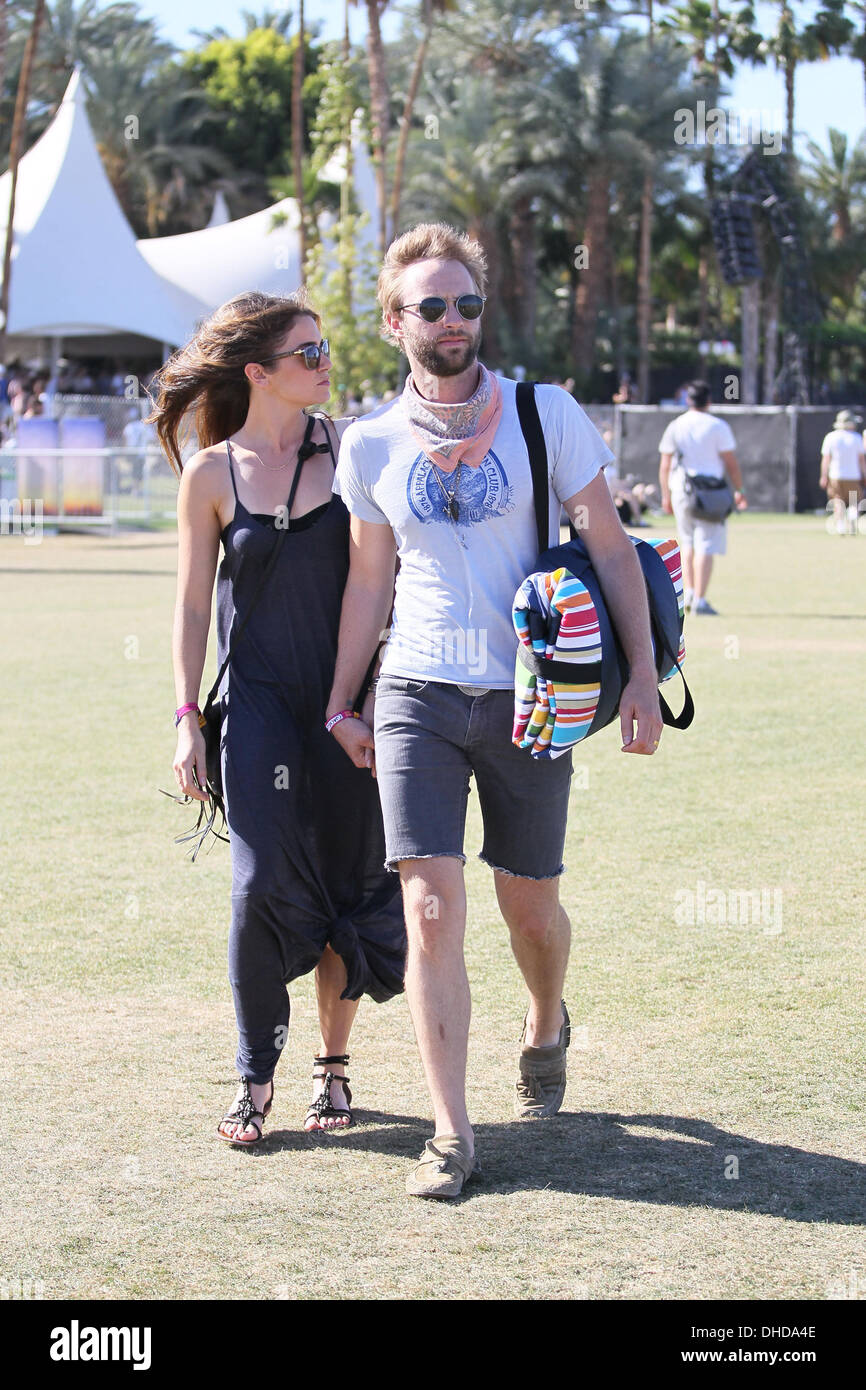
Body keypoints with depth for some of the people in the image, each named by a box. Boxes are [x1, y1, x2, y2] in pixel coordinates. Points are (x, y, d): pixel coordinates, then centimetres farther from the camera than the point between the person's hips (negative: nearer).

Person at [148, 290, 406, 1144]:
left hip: (349, 697, 2)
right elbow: (192, 604, 4)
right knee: (263, 883, -11)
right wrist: (186, 719, -2)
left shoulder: (350, 450, 2)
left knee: (349, 885, 4)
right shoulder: (211, 475, -1)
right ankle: (254, 1079, 2)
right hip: (257, 699, -2)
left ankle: (332, 1066, 20)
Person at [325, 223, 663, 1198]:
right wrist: (339, 705, 13)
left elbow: (610, 547, 1)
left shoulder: (546, 415, -2)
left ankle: (545, 1027, 44)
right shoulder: (371, 445, 4)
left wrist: (641, 676, -4)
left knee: (529, 903, 11)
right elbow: (367, 580, 13)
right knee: (430, 910, -10)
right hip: (417, 697, 1)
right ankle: (450, 1133, -5)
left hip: (529, 699, 0)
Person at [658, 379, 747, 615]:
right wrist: (739, 490, 5)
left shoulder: (675, 426, 6)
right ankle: (699, 600, -11)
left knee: (687, 543, 19)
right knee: (706, 546, -4)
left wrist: (666, 496, 14)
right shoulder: (717, 426, -5)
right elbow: (731, 463, -5)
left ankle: (688, 592, 12)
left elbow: (664, 465, 7)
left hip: (680, 490, 4)